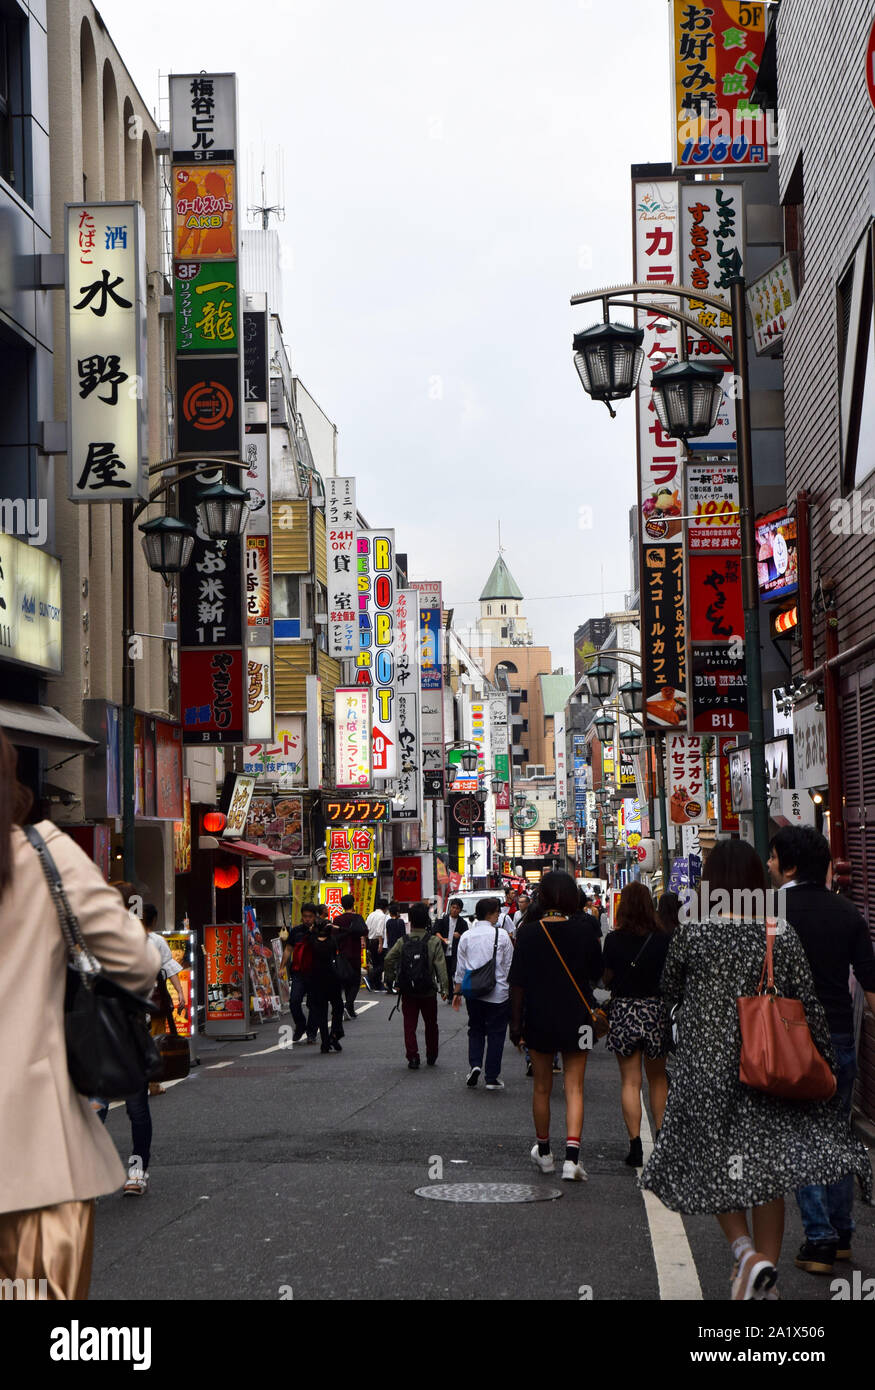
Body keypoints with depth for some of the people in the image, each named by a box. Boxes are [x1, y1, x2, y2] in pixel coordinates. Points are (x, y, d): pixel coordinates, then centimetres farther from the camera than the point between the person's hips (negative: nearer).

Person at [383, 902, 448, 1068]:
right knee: (431, 1024, 17)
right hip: (428, 992, 0)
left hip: (407, 992, 0)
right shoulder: (434, 942, -8)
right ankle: (431, 1056, 26)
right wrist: (444, 987, -12)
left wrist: (389, 979, 7)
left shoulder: (402, 942, -4)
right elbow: (440, 966, -13)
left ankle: (412, 1057, -4)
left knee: (409, 1025, 6)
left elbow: (388, 960, -7)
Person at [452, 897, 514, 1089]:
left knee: (475, 1030, 18)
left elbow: (460, 968, 8)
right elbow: (509, 965, -2)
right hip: (498, 993, -3)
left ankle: (474, 1064, -3)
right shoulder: (502, 935, -7)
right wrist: (513, 991, 9)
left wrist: (457, 992, 16)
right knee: (496, 1033, 5)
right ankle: (492, 1077, 6)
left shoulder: (466, 936, 3)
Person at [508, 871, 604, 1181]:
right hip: (576, 1018, 0)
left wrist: (515, 1021, 2)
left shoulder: (528, 933, -9)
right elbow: (596, 974, 6)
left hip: (538, 1018, 0)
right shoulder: (583, 933, -6)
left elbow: (517, 982, -7)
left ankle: (544, 1153, 28)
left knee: (542, 1088, 14)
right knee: (574, 1088, 1)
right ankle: (571, 1158, -13)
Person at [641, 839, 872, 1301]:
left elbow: (668, 994, 6)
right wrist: (823, 1063, 8)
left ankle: (744, 1249, -10)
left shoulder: (691, 933, -9)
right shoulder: (782, 934, -4)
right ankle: (766, 1273, 11)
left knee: (712, 1164, 11)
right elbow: (810, 1006, -1)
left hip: (706, 1064, -2)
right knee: (766, 1169, 11)